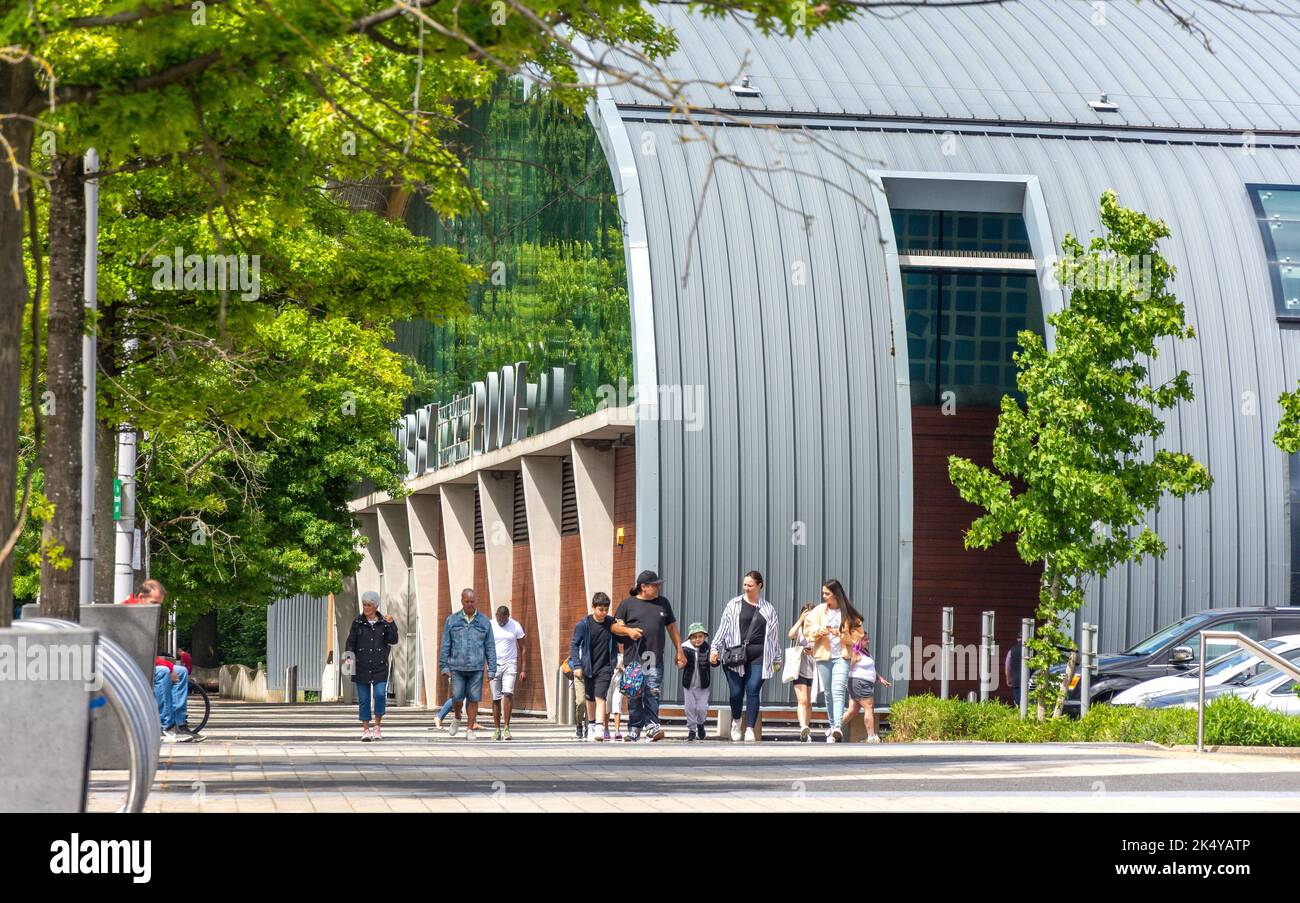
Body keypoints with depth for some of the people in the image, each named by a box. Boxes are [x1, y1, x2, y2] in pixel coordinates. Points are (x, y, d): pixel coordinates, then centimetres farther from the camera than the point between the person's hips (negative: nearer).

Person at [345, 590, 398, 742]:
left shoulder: (384, 622, 5)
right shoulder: (358, 623, 6)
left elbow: (393, 641, -1)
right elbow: (351, 642, 6)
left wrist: (391, 625, -12)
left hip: (380, 667, -1)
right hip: (362, 667, 1)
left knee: (380, 694, -16)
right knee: (363, 699, 2)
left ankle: (378, 725, 1)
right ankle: (366, 730, 11)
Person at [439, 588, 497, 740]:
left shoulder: (484, 622, 7)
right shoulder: (452, 620, 6)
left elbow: (490, 647, 7)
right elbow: (445, 645, 7)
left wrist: (492, 669, 2)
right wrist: (444, 666, 1)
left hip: (477, 668, 0)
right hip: (457, 667, 0)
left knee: (473, 699, 0)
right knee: (457, 698, 0)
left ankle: (470, 729, 8)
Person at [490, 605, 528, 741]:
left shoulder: (516, 626, 0)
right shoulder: (489, 626, 0)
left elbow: (523, 648, 7)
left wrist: (522, 670, 2)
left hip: (510, 665, -1)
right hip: (494, 665, 1)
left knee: (508, 693, -17)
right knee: (496, 698, 2)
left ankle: (506, 728, -13)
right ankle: (497, 729, 10)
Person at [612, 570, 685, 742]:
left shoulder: (663, 603, 17)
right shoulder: (628, 604, 8)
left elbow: (672, 628, 21)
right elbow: (615, 627, 8)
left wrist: (680, 651, 16)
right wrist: (628, 631, -12)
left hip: (655, 658, 2)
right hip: (633, 658, -2)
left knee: (653, 693, -9)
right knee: (634, 695, -2)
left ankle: (651, 726, -12)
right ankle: (634, 729, 4)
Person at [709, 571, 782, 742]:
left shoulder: (768, 609, 12)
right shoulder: (734, 605, 8)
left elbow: (774, 634, 17)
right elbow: (723, 628, 8)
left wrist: (777, 659, 20)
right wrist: (715, 649, 0)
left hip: (758, 657, 0)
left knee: (753, 692, -8)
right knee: (736, 692, 1)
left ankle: (749, 729, -5)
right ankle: (736, 722, 28)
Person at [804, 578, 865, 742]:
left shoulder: (849, 614, 0)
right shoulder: (819, 611, 7)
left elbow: (856, 635, 1)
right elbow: (808, 630, 7)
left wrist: (840, 633, -14)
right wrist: (819, 631, -13)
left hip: (841, 656, -4)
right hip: (823, 656, 4)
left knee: (838, 691, -18)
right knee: (828, 693, 10)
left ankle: (837, 727, -30)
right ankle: (832, 727, 21)